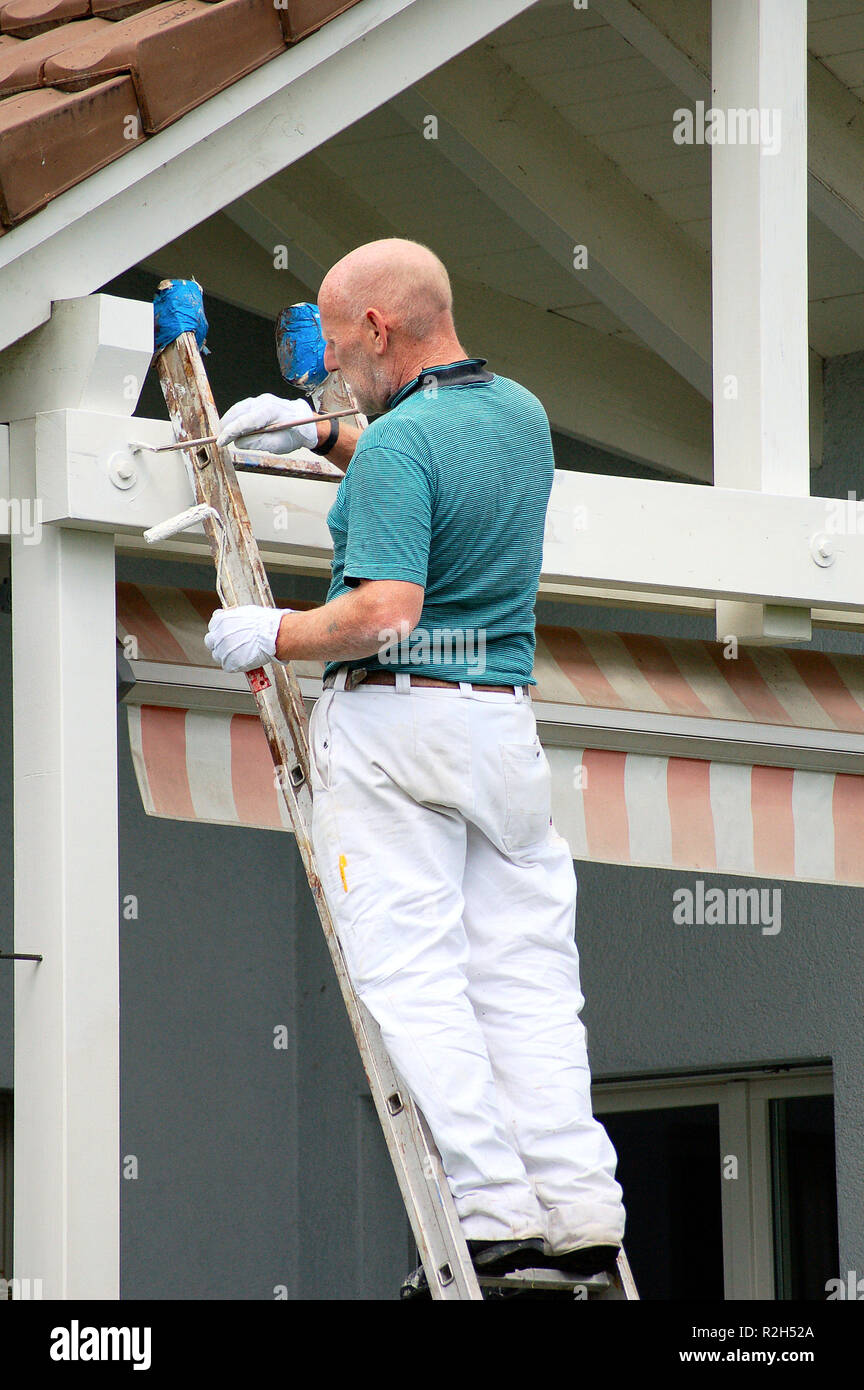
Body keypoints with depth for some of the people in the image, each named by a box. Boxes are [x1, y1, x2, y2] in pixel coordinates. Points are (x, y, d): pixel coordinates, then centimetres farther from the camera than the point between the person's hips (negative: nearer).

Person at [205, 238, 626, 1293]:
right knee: (526, 977, 6)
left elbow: (385, 612, -23)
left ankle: (492, 1210, -14)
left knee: (411, 975, -6)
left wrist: (272, 635, -8)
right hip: (507, 721, 8)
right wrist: (323, 435, 27)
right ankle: (580, 1209, -1)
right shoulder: (519, 413, 12)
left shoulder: (397, 445, -13)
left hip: (396, 718, -7)